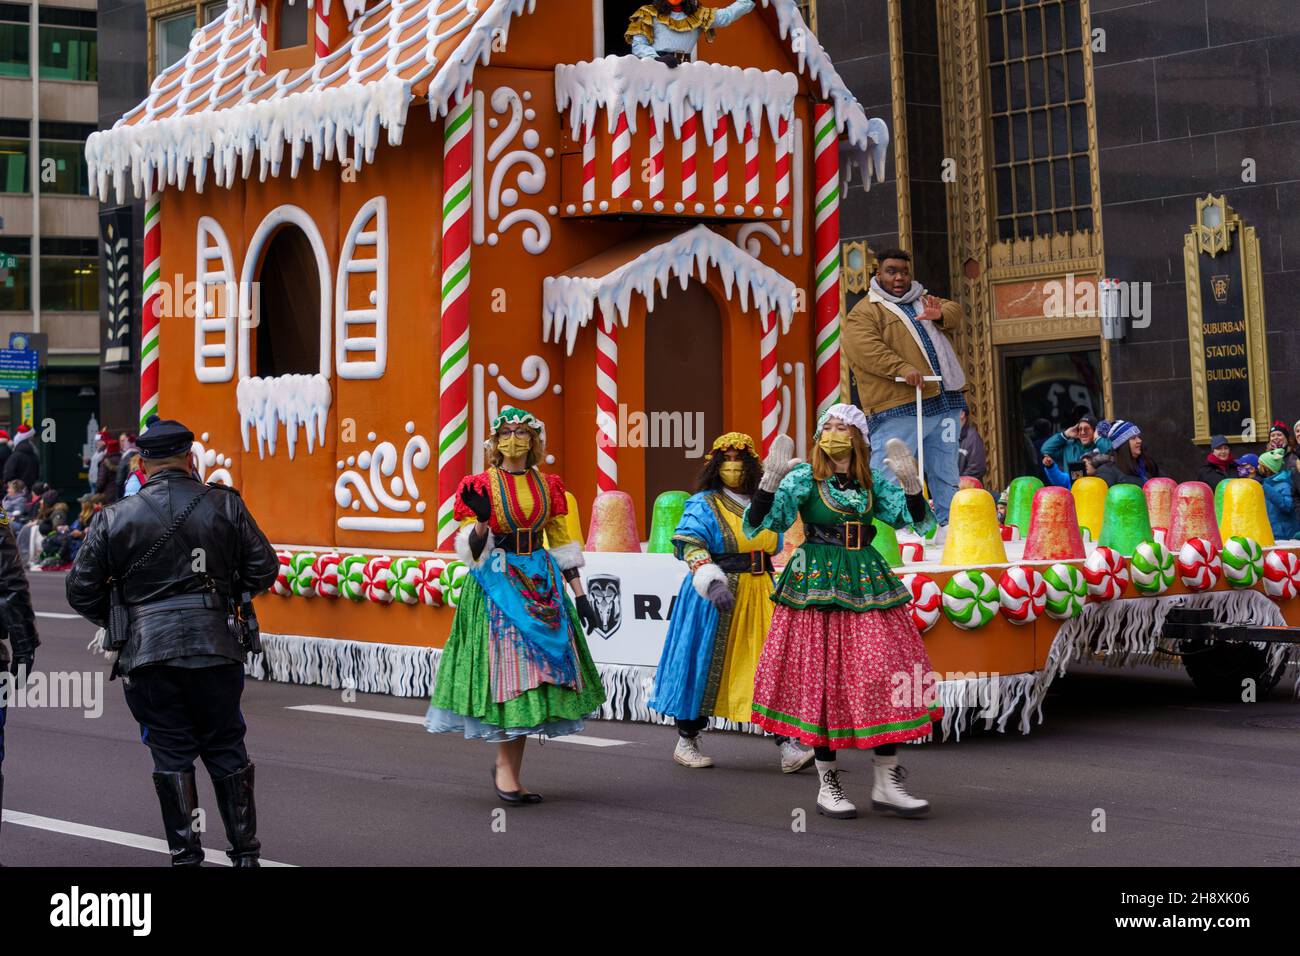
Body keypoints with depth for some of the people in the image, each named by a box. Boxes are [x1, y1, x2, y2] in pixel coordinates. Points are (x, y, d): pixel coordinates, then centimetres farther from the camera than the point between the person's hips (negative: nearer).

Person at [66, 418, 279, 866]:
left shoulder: (114, 519, 0)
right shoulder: (224, 505, 1)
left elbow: (81, 590, 3)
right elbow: (263, 569, 3)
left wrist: (115, 620, 21)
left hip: (146, 656, 0)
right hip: (216, 648, 1)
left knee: (171, 756, 7)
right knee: (226, 749, 11)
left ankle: (186, 855, 7)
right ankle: (245, 852, 14)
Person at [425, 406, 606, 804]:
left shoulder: (548, 485, 9)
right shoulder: (481, 485, -1)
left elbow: (562, 544, 12)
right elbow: (471, 550, -4)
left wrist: (580, 595, 8)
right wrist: (481, 520, -24)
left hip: (541, 584, 4)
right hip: (496, 585, -4)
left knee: (535, 669, 1)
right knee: (507, 667, -9)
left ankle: (507, 768, 9)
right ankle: (506, 769, -2)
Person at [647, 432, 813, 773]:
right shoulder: (703, 504, -4)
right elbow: (689, 543, -20)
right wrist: (712, 582, -34)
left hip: (761, 595, 5)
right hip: (718, 596, -5)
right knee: (707, 665, 1)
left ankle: (787, 747, -11)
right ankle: (686, 742, 16)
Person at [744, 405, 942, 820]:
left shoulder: (873, 482, 9)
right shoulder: (803, 479, -2)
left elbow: (918, 521, 6)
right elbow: (758, 523, -10)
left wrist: (910, 480, -9)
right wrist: (771, 477, -23)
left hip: (866, 584, 4)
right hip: (816, 584, -4)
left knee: (887, 674, -2)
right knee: (822, 679, -2)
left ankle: (886, 783, 7)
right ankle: (827, 786, 10)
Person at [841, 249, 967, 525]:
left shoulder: (923, 301, 24)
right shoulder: (864, 312, -1)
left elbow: (954, 311, 15)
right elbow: (868, 351, -15)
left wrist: (940, 314, -9)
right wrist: (903, 369, -28)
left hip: (944, 402, 7)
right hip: (899, 409, -7)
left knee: (945, 475, 14)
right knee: (888, 476, -12)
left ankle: (949, 525, 22)